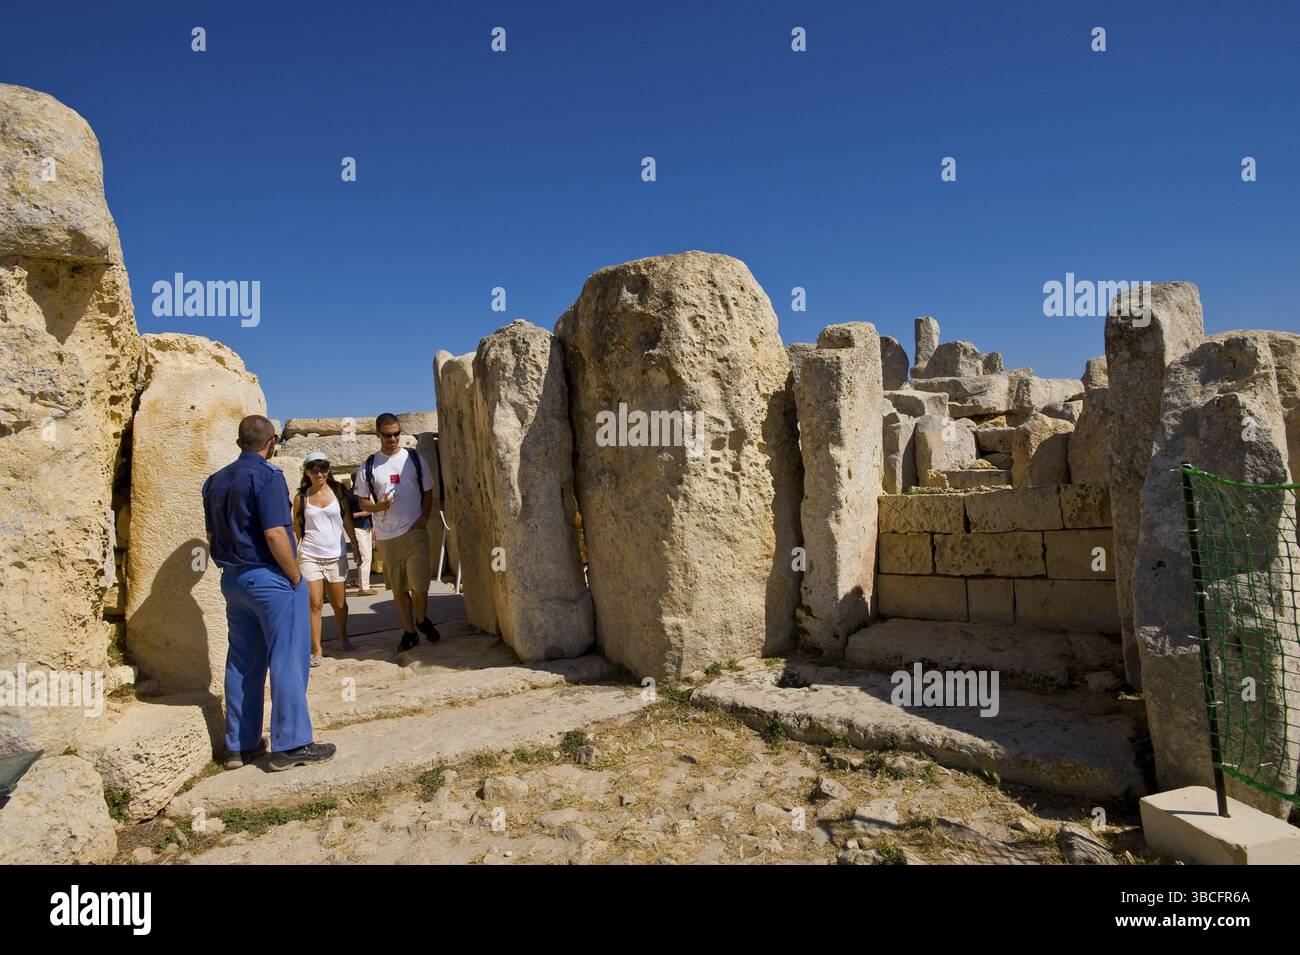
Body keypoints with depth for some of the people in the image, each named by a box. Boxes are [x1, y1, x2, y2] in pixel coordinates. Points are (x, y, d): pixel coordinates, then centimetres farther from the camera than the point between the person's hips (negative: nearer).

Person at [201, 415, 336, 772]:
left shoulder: (216, 481, 11)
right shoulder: (266, 476, -13)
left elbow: (213, 534, 16)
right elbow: (275, 533, -20)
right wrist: (296, 578, -13)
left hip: (233, 579, 8)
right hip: (270, 578, -8)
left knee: (242, 662, 13)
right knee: (286, 660, -2)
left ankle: (239, 745, 20)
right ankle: (290, 744, 1)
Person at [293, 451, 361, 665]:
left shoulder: (338, 492, 4)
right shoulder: (301, 497, 2)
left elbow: (347, 521, 9)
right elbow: (296, 527, 7)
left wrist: (356, 547, 8)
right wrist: (294, 552, -3)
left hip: (336, 555, 1)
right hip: (309, 556, -1)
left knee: (339, 603, 7)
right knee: (314, 604, -4)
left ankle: (343, 636, 32)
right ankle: (316, 650, 4)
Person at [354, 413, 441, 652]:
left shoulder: (415, 458, 4)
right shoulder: (368, 466, 3)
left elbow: (428, 493, 8)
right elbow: (362, 502, 7)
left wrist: (423, 519, -6)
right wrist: (379, 506, -15)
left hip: (415, 532, -1)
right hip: (386, 537, 1)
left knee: (419, 585, -8)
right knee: (398, 589, 8)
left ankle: (422, 619, 20)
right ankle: (409, 631, 22)